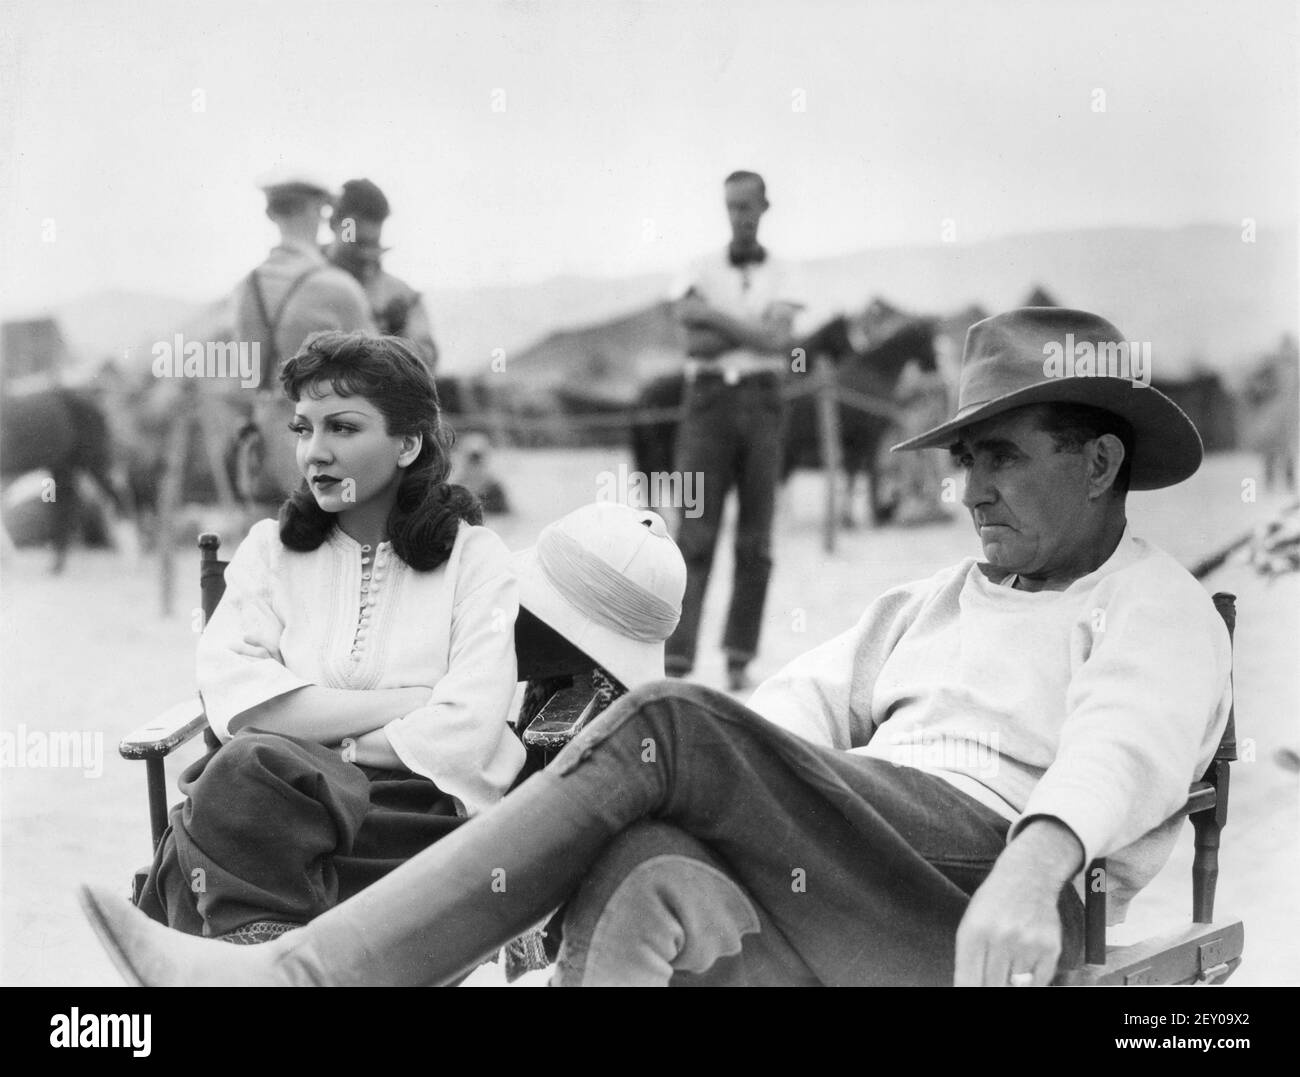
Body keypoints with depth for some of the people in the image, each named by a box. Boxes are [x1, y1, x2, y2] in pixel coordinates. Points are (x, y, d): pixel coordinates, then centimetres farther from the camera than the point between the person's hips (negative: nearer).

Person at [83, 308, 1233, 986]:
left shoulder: (1160, 608, 11)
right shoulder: (931, 604, 32)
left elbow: (1122, 741, -12)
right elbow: (804, 705, 16)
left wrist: (1033, 870, -35)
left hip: (985, 897, -6)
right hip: (846, 896, 6)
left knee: (674, 728, -24)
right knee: (649, 888, -27)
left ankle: (294, 981, -27)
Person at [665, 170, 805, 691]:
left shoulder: (781, 276, 11)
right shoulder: (701, 273, 9)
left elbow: (777, 342, -7)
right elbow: (694, 344, -6)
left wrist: (716, 319, -8)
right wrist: (751, 330, -7)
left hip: (761, 405, 1)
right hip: (708, 400, -1)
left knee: (756, 540, 1)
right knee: (695, 534, -10)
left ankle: (739, 659, 9)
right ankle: (677, 659, -16)